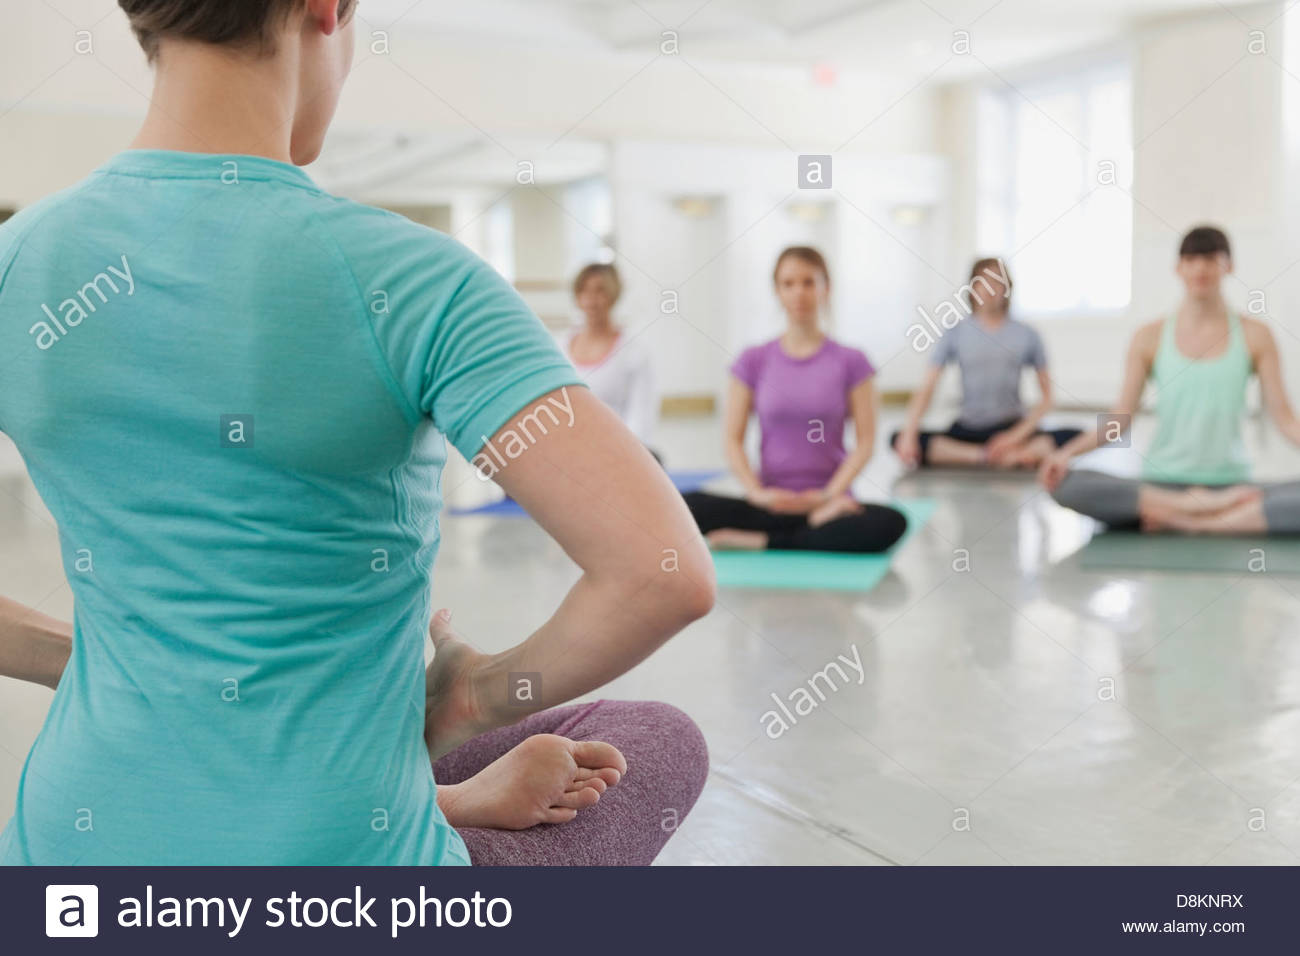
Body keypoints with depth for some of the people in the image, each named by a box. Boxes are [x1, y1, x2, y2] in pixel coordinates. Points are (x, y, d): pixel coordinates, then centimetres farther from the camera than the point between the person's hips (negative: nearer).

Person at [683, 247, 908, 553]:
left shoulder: (850, 362, 4)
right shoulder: (754, 361, 6)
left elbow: (865, 441, -1)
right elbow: (733, 440, 2)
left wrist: (830, 494, -15)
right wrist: (757, 492, -13)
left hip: (826, 502, 0)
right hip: (772, 503, 0)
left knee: (890, 523, -33)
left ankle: (757, 542, -19)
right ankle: (818, 529, -18)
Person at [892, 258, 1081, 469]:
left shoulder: (1026, 336, 2)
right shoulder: (956, 334, 2)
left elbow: (1046, 398, 2)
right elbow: (927, 388, -6)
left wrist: (1017, 435, -13)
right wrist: (909, 432, -22)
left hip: (1012, 427, 0)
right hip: (968, 429, 1)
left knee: (1074, 436, -27)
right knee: (898, 439, -25)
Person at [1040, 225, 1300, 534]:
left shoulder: (1254, 335, 6)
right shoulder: (1150, 338, 5)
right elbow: (1120, 419, 2)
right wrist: (1067, 453, -15)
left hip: (1229, 482, 0)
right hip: (1161, 482, 0)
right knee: (1069, 485, -30)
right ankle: (1208, 510, -25)